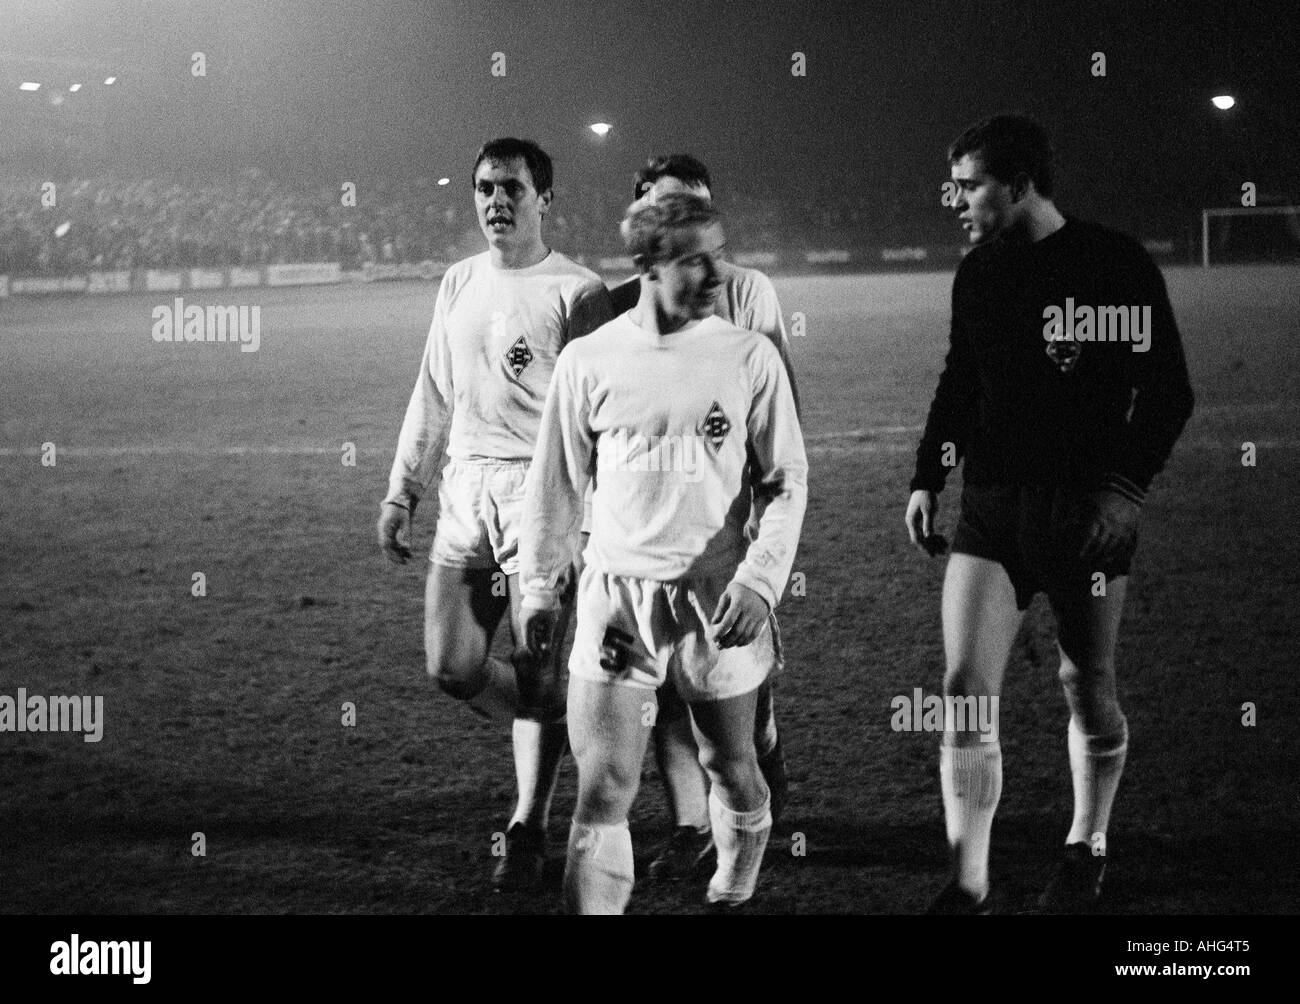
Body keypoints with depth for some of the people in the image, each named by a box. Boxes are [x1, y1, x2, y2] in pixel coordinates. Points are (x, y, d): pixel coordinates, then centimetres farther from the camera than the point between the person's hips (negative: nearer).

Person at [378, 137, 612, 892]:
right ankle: (563, 732, 28)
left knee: (537, 668, -5)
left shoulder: (577, 293, -5)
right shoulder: (459, 284, 15)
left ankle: (529, 833, 7)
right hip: (464, 490, 6)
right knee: (452, 666, 2)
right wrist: (403, 491, 19)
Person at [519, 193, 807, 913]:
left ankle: (735, 889, 41)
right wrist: (539, 589, 11)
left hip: (716, 600, 0)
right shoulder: (588, 360, 0)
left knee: (730, 769, 14)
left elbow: (787, 482, 0)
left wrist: (760, 580, -12)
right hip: (615, 596, 0)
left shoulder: (749, 358, -3)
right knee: (603, 789, -6)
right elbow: (557, 484, 9)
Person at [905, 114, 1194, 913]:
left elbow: (1167, 392, -7)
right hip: (992, 508, 4)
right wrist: (928, 477, 10)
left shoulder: (1116, 265, -9)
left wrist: (1126, 487, -17)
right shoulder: (978, 275, 7)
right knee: (965, 691, -5)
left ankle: (1087, 850, 31)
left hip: (1083, 516, -4)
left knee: (1088, 689, 9)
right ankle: (969, 884, 0)